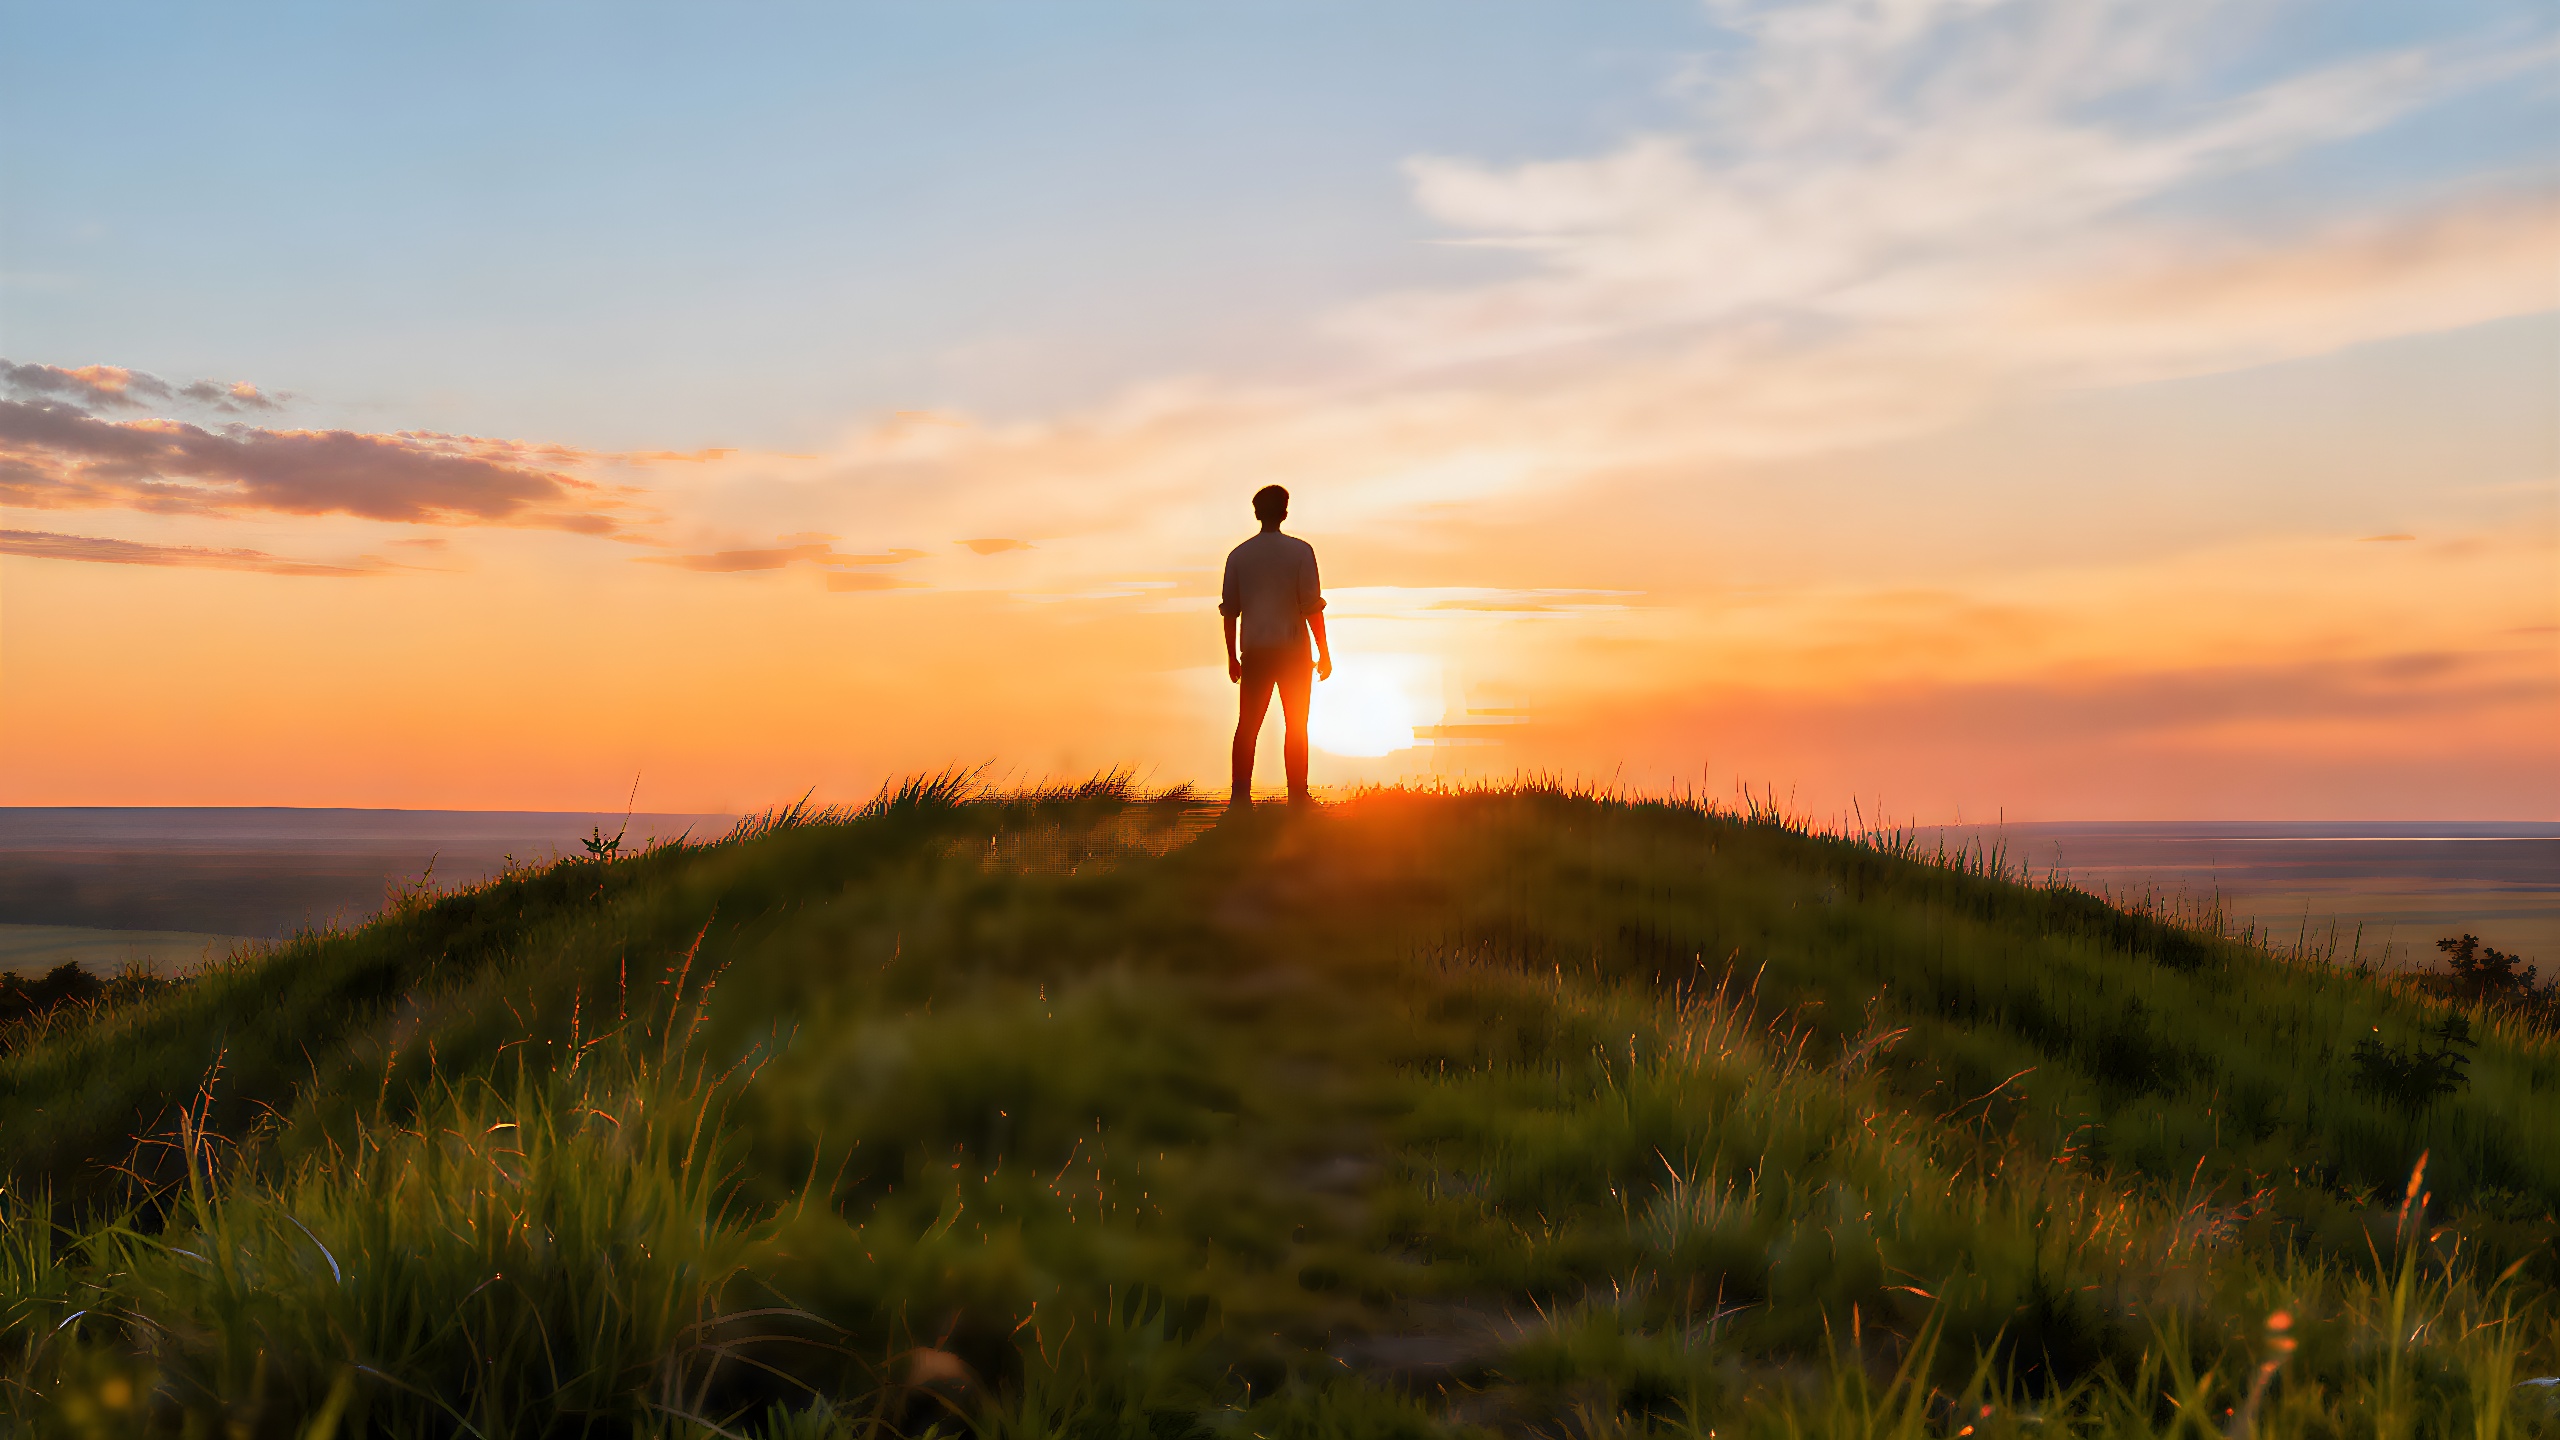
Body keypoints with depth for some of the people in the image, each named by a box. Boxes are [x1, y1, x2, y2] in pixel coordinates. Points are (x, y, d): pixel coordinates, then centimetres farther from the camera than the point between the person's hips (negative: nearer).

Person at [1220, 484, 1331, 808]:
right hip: (1292, 649, -2)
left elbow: (1229, 610, 8)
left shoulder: (1238, 555, 6)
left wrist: (1232, 657, 15)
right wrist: (1324, 652, -1)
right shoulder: (1299, 551, -3)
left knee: (1247, 725, 6)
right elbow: (1313, 605, -7)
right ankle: (1297, 797, 1)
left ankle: (1240, 795, -1)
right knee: (1295, 726, 3)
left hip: (1254, 652, 3)